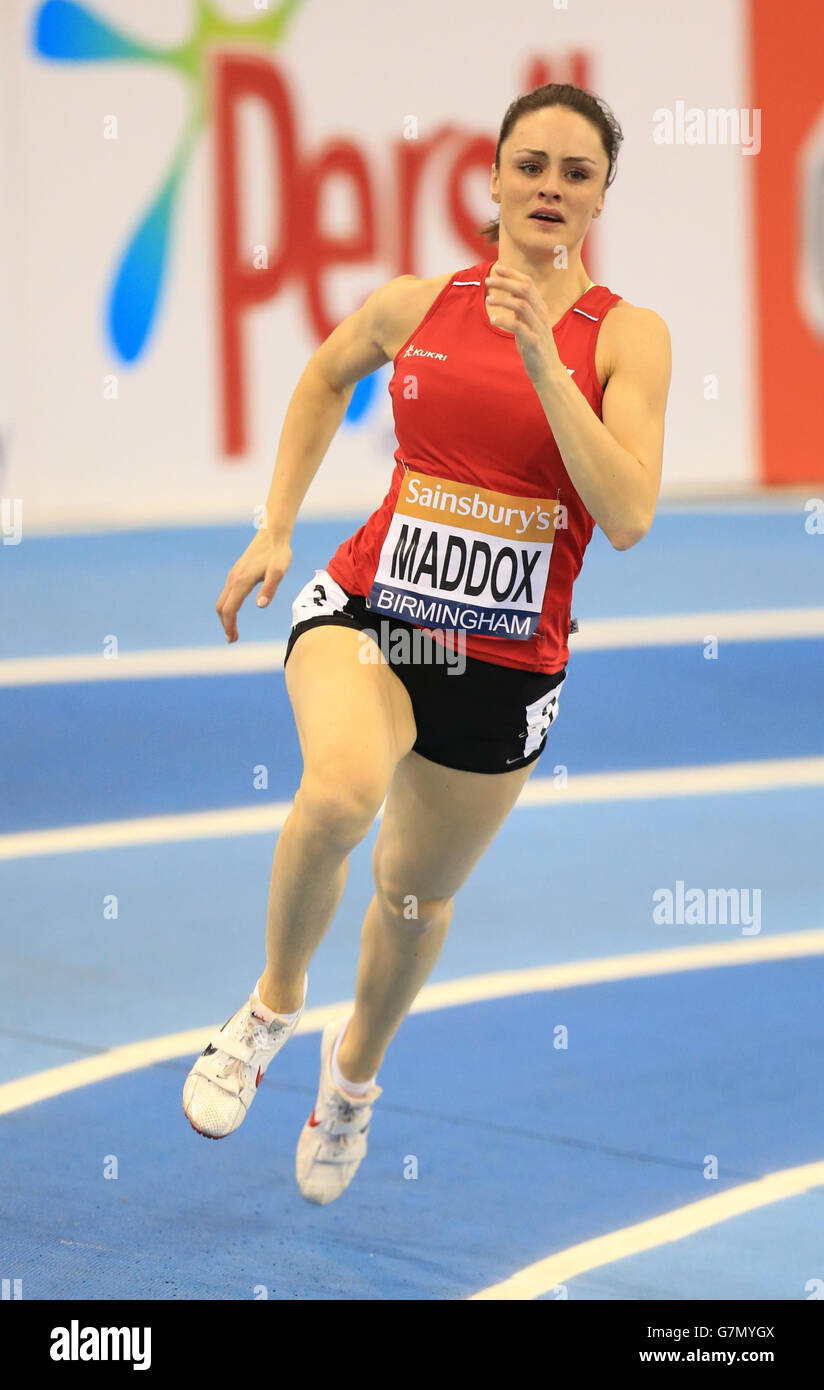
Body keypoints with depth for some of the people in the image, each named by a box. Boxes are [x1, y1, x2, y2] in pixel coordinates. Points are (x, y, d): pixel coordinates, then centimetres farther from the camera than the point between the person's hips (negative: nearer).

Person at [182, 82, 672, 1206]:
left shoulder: (626, 336, -7)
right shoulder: (414, 306, -1)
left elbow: (627, 517, -20)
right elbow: (326, 377, 22)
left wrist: (543, 361, -27)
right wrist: (273, 531, 16)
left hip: (505, 660, 0)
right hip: (368, 607, 0)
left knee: (418, 895, 16)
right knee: (341, 788, -32)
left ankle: (355, 1066, 49)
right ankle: (274, 1004, -5)